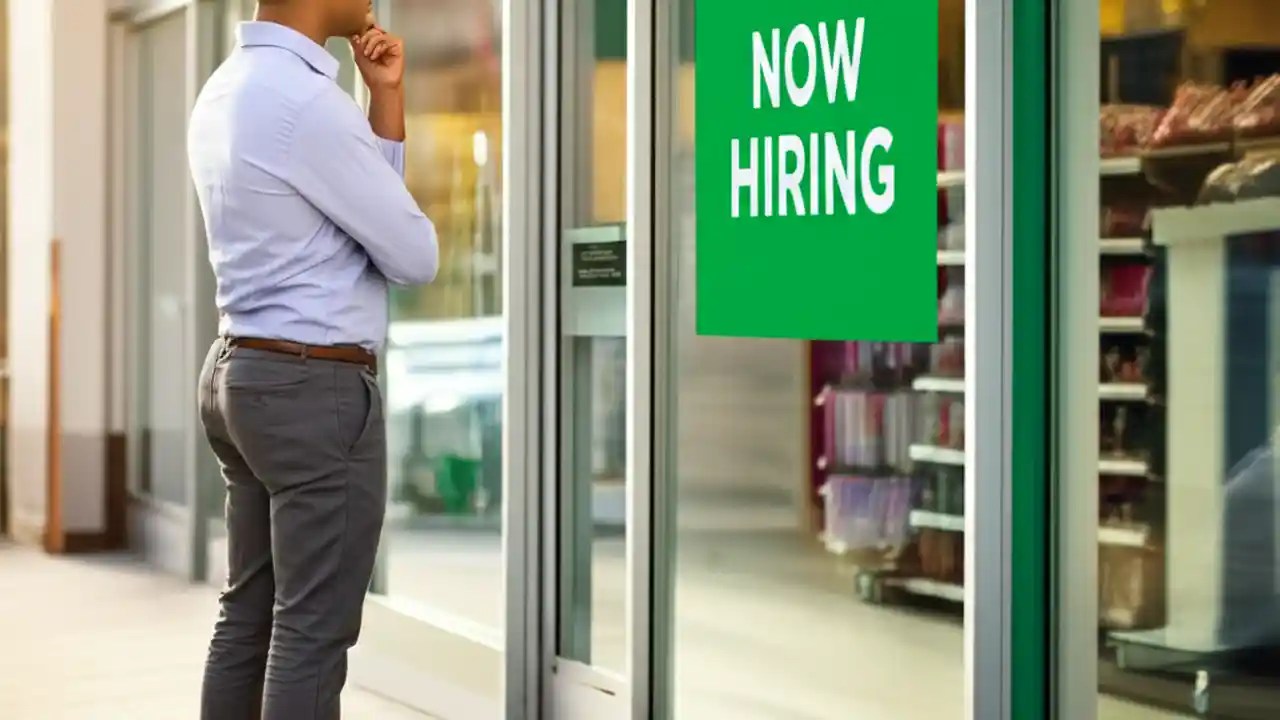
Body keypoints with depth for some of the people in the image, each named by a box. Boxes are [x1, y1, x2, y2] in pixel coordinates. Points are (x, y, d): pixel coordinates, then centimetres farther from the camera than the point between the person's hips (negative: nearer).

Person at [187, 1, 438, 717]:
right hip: (316, 389, -10)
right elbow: (414, 253, -10)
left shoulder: (228, 88, 12)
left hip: (244, 373, 10)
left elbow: (374, 202, 17)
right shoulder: (306, 101, -19)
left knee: (251, 612, 14)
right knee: (312, 630, -3)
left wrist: (387, 97, 7)